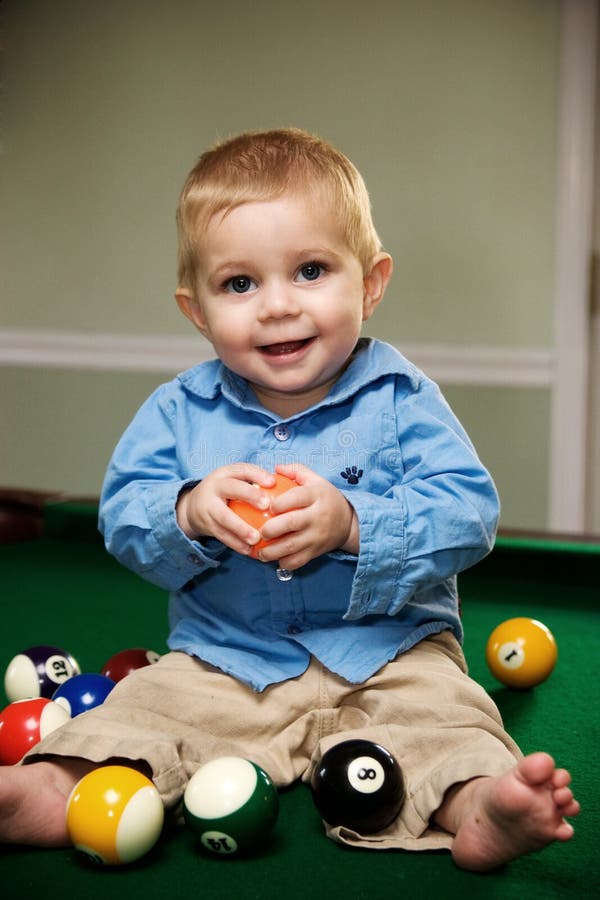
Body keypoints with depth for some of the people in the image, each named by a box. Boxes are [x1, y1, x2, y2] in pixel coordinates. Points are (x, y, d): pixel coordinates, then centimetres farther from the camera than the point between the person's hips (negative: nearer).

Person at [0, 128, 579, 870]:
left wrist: (352, 525, -30)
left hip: (388, 655, -2)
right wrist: (189, 513, -26)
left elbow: (467, 514, -15)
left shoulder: (399, 400, -6)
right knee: (147, 704, -18)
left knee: (440, 711, -27)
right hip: (222, 662, 2)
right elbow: (121, 516, -3)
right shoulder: (178, 412, 1)